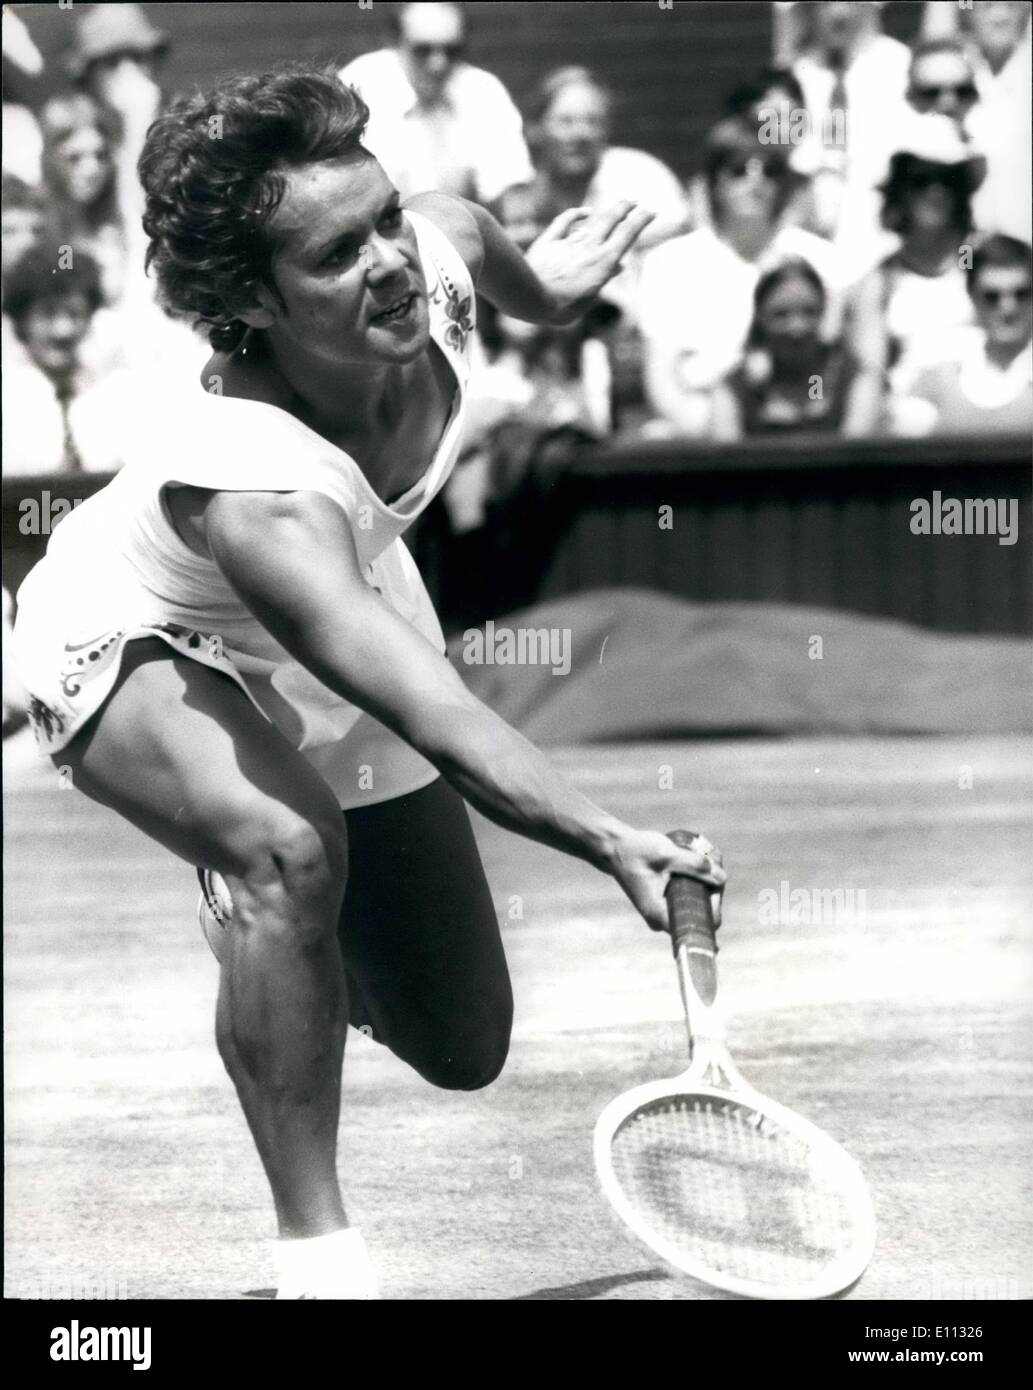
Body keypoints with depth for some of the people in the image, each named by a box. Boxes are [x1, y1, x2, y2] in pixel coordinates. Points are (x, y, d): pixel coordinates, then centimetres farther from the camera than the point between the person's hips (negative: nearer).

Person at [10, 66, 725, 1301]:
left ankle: (271, 935, 45)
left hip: (343, 616, 7)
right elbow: (436, 717, -55)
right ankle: (314, 1250, -29)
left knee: (462, 1048, 10)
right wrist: (613, 845, -66)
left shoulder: (441, 248, -27)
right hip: (142, 647, -7)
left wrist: (536, 285, 21)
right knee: (291, 852, -41)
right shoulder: (248, 485, -46)